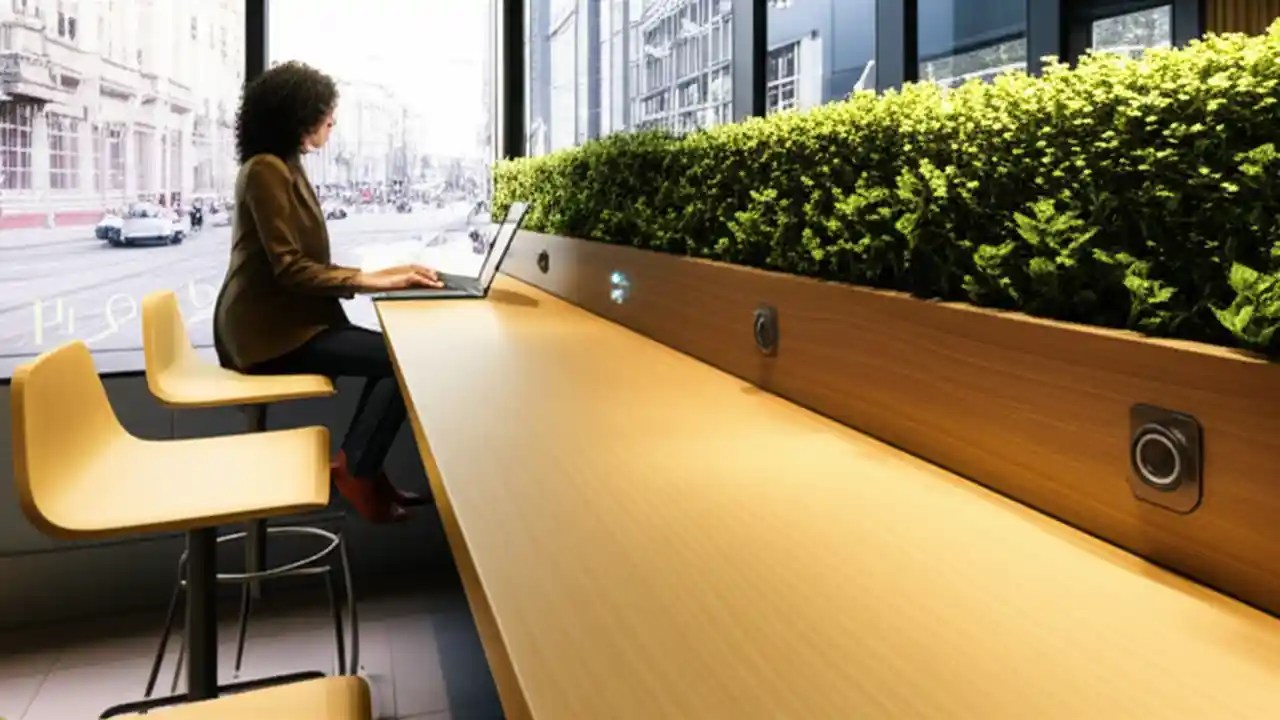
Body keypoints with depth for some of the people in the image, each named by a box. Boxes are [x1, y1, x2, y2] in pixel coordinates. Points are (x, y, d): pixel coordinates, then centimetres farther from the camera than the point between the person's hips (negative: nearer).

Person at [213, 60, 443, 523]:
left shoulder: (285, 168, 15)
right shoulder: (267, 170, -14)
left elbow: (304, 265, 12)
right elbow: (288, 268, -21)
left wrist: (378, 275, 2)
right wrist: (371, 281, -21)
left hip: (286, 319, 9)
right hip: (271, 330, -9)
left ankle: (362, 470, 3)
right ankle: (356, 471, -4)